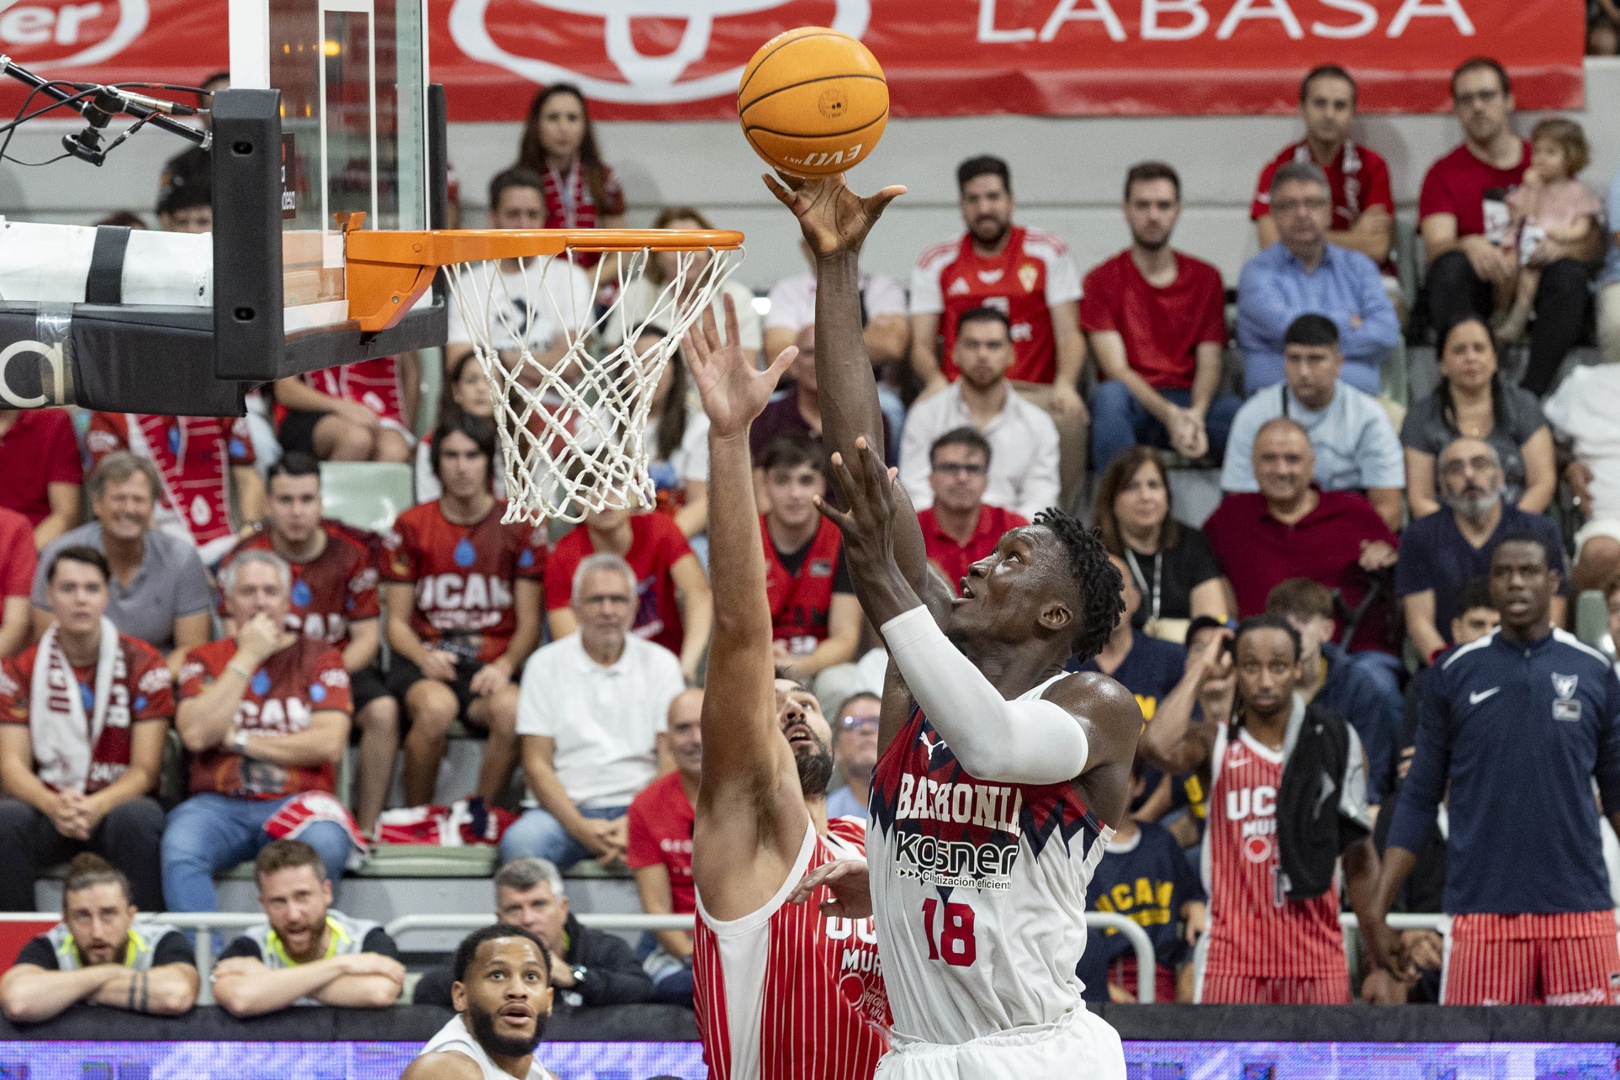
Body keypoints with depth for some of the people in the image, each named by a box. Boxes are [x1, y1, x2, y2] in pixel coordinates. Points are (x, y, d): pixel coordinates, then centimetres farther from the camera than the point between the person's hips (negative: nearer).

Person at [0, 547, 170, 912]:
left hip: (115, 803, -1)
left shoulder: (143, 664, -1)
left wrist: (97, 807, -26)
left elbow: (145, 769, -5)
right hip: (47, 804, 1)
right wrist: (54, 806, -26)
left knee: (139, 818, -35)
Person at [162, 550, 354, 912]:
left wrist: (239, 740, 0)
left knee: (324, 846, -36)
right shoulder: (204, 660, 16)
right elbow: (196, 734, -3)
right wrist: (247, 657, -2)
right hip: (220, 804, 1)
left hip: (297, 801, -1)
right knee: (179, 849, -33)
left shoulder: (318, 658, 13)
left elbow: (330, 743, -2)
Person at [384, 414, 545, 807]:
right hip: (425, 661, 0)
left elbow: (529, 623, 8)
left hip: (494, 666, 0)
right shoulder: (411, 527, 10)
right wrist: (425, 657, -13)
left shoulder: (519, 527, 9)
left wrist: (504, 666, -13)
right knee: (436, 707, -37)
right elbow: (397, 622, 9)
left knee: (511, 709, -36)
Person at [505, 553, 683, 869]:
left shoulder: (660, 663, 10)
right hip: (568, 808, 0)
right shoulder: (546, 664, 8)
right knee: (519, 842, -34)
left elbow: (671, 761, 4)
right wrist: (581, 828, -14)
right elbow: (536, 765, 2)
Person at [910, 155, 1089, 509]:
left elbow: (1069, 334, 4)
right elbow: (921, 344, 10)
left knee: (1070, 417, -35)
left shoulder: (1048, 254, 10)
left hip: (1032, 391, -1)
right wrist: (935, 380, -14)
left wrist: (1065, 384, -18)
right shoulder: (936, 264, 14)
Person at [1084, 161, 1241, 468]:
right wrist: (1169, 414, -24)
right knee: (1109, 394, -38)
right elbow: (1116, 368, -6)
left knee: (1234, 408, -33)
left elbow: (1209, 365, 4)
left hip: (1190, 404, 2)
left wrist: (1195, 414, -20)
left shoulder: (1206, 278, 14)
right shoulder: (1101, 281, 6)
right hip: (1132, 405, -2)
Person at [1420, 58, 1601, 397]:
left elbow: (1594, 243, 7)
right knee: (1451, 266, -32)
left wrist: (1562, 249, -18)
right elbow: (1436, 246, -7)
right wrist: (1470, 247, -32)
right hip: (1475, 294, -1)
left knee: (1569, 273, -30)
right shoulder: (1444, 174, 10)